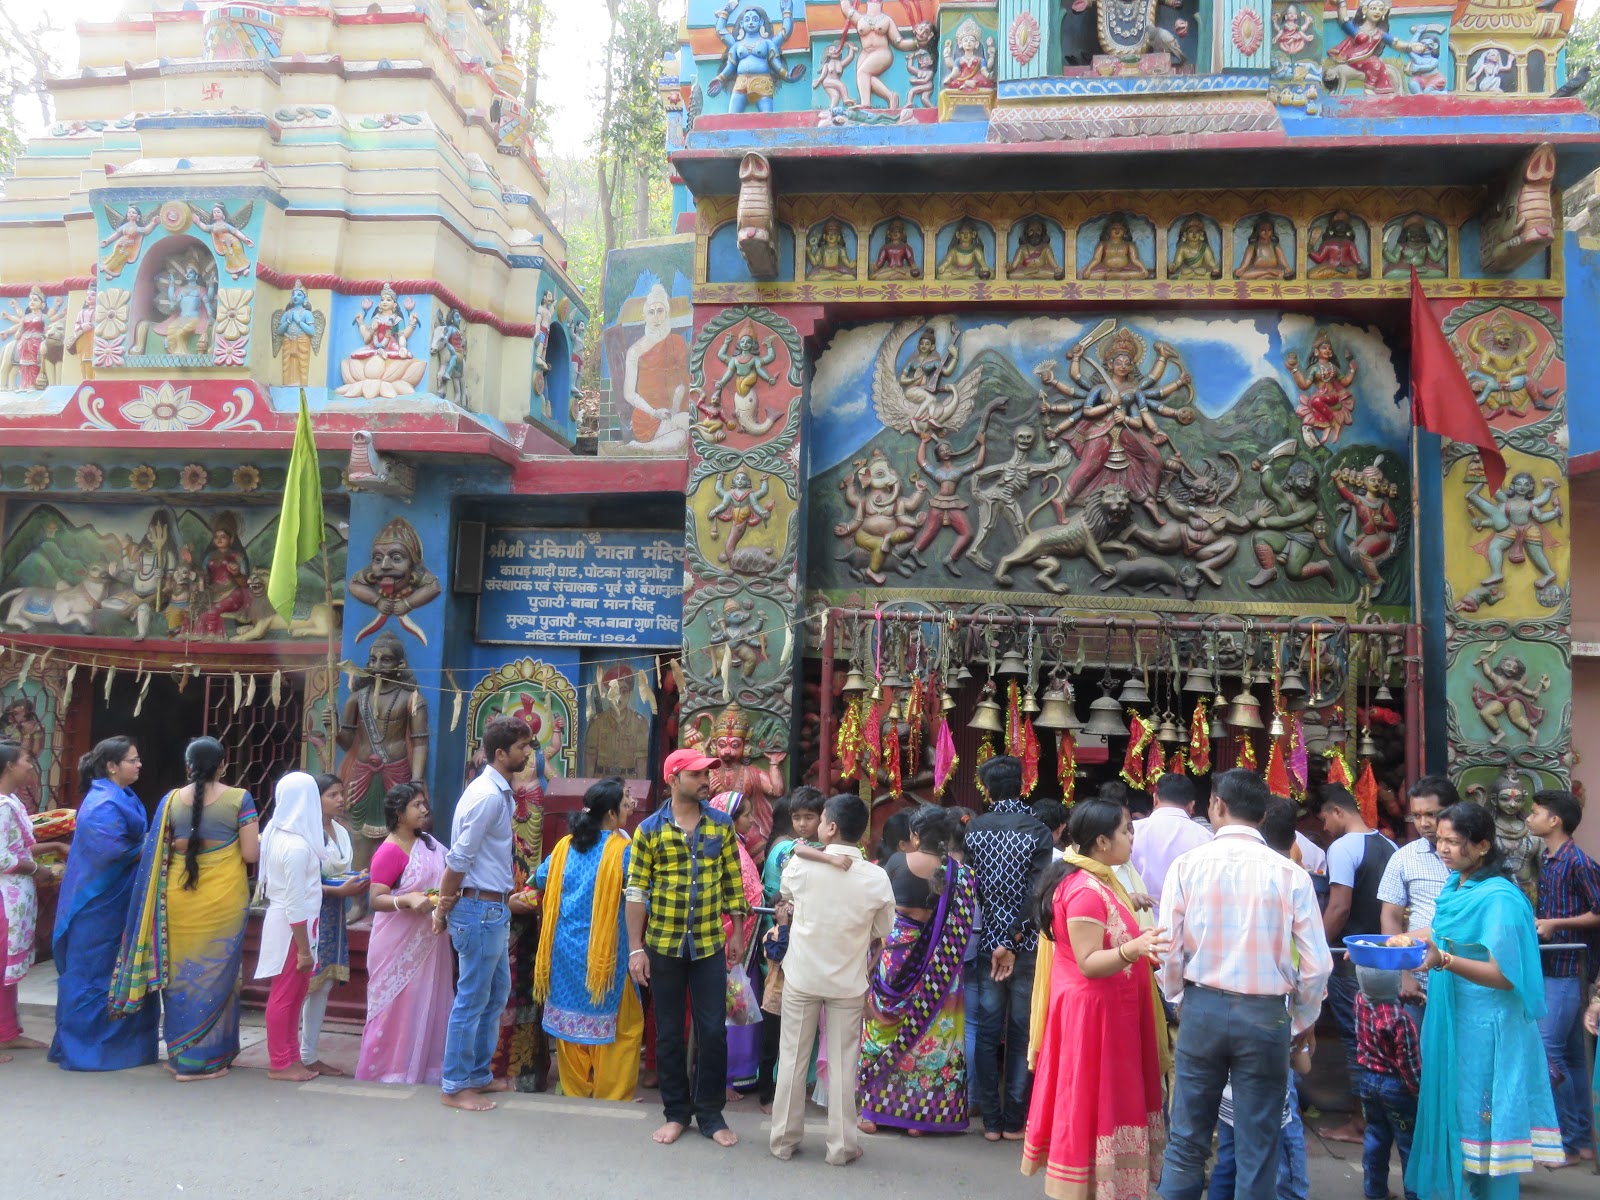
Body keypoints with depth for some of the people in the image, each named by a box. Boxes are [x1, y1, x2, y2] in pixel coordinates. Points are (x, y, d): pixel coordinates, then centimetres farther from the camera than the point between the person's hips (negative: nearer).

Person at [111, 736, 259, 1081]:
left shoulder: (172, 800, 1)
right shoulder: (239, 799, -8)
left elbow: (158, 855, 3)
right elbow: (251, 854, -9)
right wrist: (261, 838, 12)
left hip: (180, 900, 3)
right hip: (223, 901, -3)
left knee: (180, 973, 14)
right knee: (216, 975, 6)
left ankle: (178, 1054, 24)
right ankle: (203, 1059, 9)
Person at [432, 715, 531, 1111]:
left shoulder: (500, 793, 11)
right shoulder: (487, 796, -20)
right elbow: (458, 859, -18)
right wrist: (444, 907, -7)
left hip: (494, 909, 10)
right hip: (479, 910, -10)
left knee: (497, 995, 18)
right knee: (472, 1000, 1)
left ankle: (479, 1074, 29)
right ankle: (454, 1086, 12)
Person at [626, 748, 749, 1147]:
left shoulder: (721, 825, 1)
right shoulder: (649, 830, -5)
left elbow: (733, 882, 6)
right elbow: (636, 891, -5)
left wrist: (738, 932, 5)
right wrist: (635, 948, -8)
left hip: (710, 946, 1)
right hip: (663, 947, -1)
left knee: (713, 1031, 4)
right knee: (669, 1033, 10)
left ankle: (711, 1113, 20)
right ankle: (676, 1112, 25)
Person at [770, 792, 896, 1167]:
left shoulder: (801, 863, -15)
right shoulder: (877, 877, -14)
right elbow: (881, 933, -2)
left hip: (801, 976, 0)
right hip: (849, 982, 0)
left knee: (793, 1058, 12)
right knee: (842, 1063, 10)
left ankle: (784, 1140, 21)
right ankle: (841, 1146, 17)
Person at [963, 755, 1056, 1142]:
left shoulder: (973, 829, -2)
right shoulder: (1038, 831, -8)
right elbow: (1035, 892, -15)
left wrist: (997, 940, 5)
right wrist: (1013, 941, -13)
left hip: (985, 944, 2)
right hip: (1026, 947, -2)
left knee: (987, 1033, 9)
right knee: (1021, 1034, 8)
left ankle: (991, 1120, 14)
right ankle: (1014, 1120, 13)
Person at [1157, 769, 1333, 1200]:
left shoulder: (1187, 865, -7)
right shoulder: (1290, 874, -7)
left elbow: (1169, 950, -7)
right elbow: (1316, 964, -5)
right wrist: (1303, 1022, 13)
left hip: (1202, 1008, 0)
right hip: (1266, 1015, 0)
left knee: (1187, 1139, 12)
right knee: (1257, 1148, 12)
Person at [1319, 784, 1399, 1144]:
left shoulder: (1342, 848, -14)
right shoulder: (1389, 847, 9)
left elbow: (1339, 908, -20)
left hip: (1351, 958, -7)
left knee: (1355, 1037, 0)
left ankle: (1358, 1123, 8)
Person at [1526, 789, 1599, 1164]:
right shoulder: (1545, 860, 11)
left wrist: (1556, 923, -19)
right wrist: (1535, 922, 6)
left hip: (1568, 968, -9)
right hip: (1548, 965, 9)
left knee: (1547, 1051, -9)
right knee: (1570, 1055, 13)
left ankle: (1567, 1142, 1)